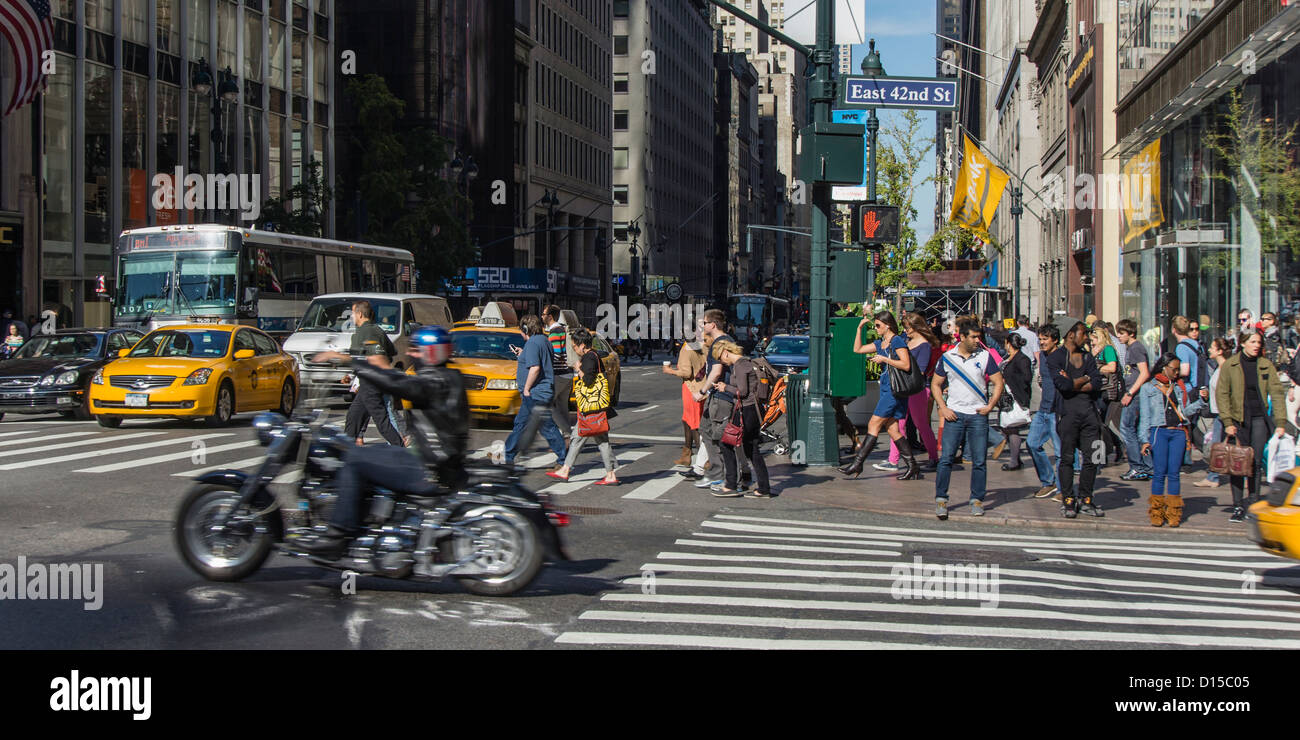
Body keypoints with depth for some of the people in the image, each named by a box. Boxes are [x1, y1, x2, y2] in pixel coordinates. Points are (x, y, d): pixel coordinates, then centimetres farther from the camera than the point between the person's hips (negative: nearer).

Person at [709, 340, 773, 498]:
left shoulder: (740, 365, -14)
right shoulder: (745, 362, 16)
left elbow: (742, 391, -19)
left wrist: (726, 388, -3)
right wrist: (725, 386, 15)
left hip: (746, 411, -10)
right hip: (753, 410, 10)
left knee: (728, 445, -1)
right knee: (752, 449, 10)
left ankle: (731, 486, 3)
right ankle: (763, 489, 10)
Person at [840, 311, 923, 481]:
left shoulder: (897, 341, -9)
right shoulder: (880, 343, 17)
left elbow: (906, 365, -18)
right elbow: (857, 349, 23)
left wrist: (884, 359, -16)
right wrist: (859, 328, 16)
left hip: (895, 390, -9)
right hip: (886, 389, 9)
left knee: (874, 425, -9)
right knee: (892, 430, 5)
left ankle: (857, 464, -8)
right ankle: (912, 467, 7)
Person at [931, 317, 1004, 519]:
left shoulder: (984, 356, 2)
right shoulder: (947, 357, 4)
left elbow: (998, 382, 6)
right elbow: (935, 384, 12)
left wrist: (990, 406, -3)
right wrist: (943, 408, 0)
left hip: (978, 414, 0)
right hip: (954, 414, 0)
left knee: (979, 461, 2)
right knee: (946, 458, -6)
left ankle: (977, 500, 12)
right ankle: (941, 499, 1)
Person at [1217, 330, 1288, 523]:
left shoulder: (1266, 365, 5)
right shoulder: (1229, 365, 1)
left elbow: (1277, 393, 2)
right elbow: (1222, 394, 0)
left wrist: (1281, 423, -6)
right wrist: (1227, 422, -9)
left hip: (1260, 418, 1)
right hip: (1238, 418, -1)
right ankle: (1238, 506, 5)